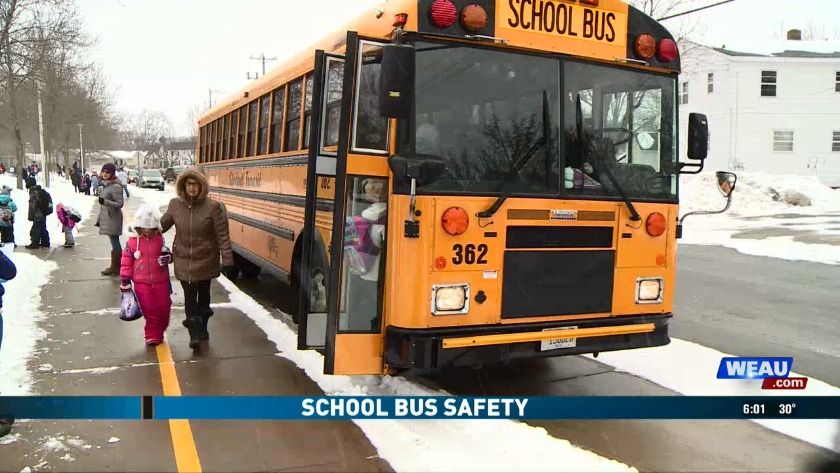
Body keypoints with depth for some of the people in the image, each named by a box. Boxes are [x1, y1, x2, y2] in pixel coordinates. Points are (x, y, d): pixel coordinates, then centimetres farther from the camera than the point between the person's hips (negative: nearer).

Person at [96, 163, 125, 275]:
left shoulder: (116, 186, -15)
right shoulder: (106, 185, 13)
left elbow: (120, 204, -18)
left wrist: (105, 202, -31)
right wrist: (99, 218, 23)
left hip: (113, 219, -9)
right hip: (106, 218, 9)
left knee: (115, 243, -2)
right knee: (115, 243, 14)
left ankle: (115, 268, 6)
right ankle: (116, 266, 21)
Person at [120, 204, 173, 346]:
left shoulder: (160, 239, 2)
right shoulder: (132, 242, -3)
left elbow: (167, 253, 12)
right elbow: (126, 262, 1)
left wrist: (168, 257, -14)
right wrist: (124, 281, -1)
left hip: (161, 281, 2)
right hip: (142, 282, -2)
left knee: (164, 307, 6)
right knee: (149, 310, -2)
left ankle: (160, 330, 28)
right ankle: (152, 335, 11)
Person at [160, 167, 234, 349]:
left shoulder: (212, 207, -14)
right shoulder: (175, 205, -5)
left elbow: (222, 235, -13)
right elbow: (162, 224, 11)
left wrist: (227, 260, -16)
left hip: (205, 260, -1)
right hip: (184, 260, 1)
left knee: (203, 295, 16)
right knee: (189, 296, 1)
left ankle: (202, 328, 34)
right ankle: (194, 334, 8)